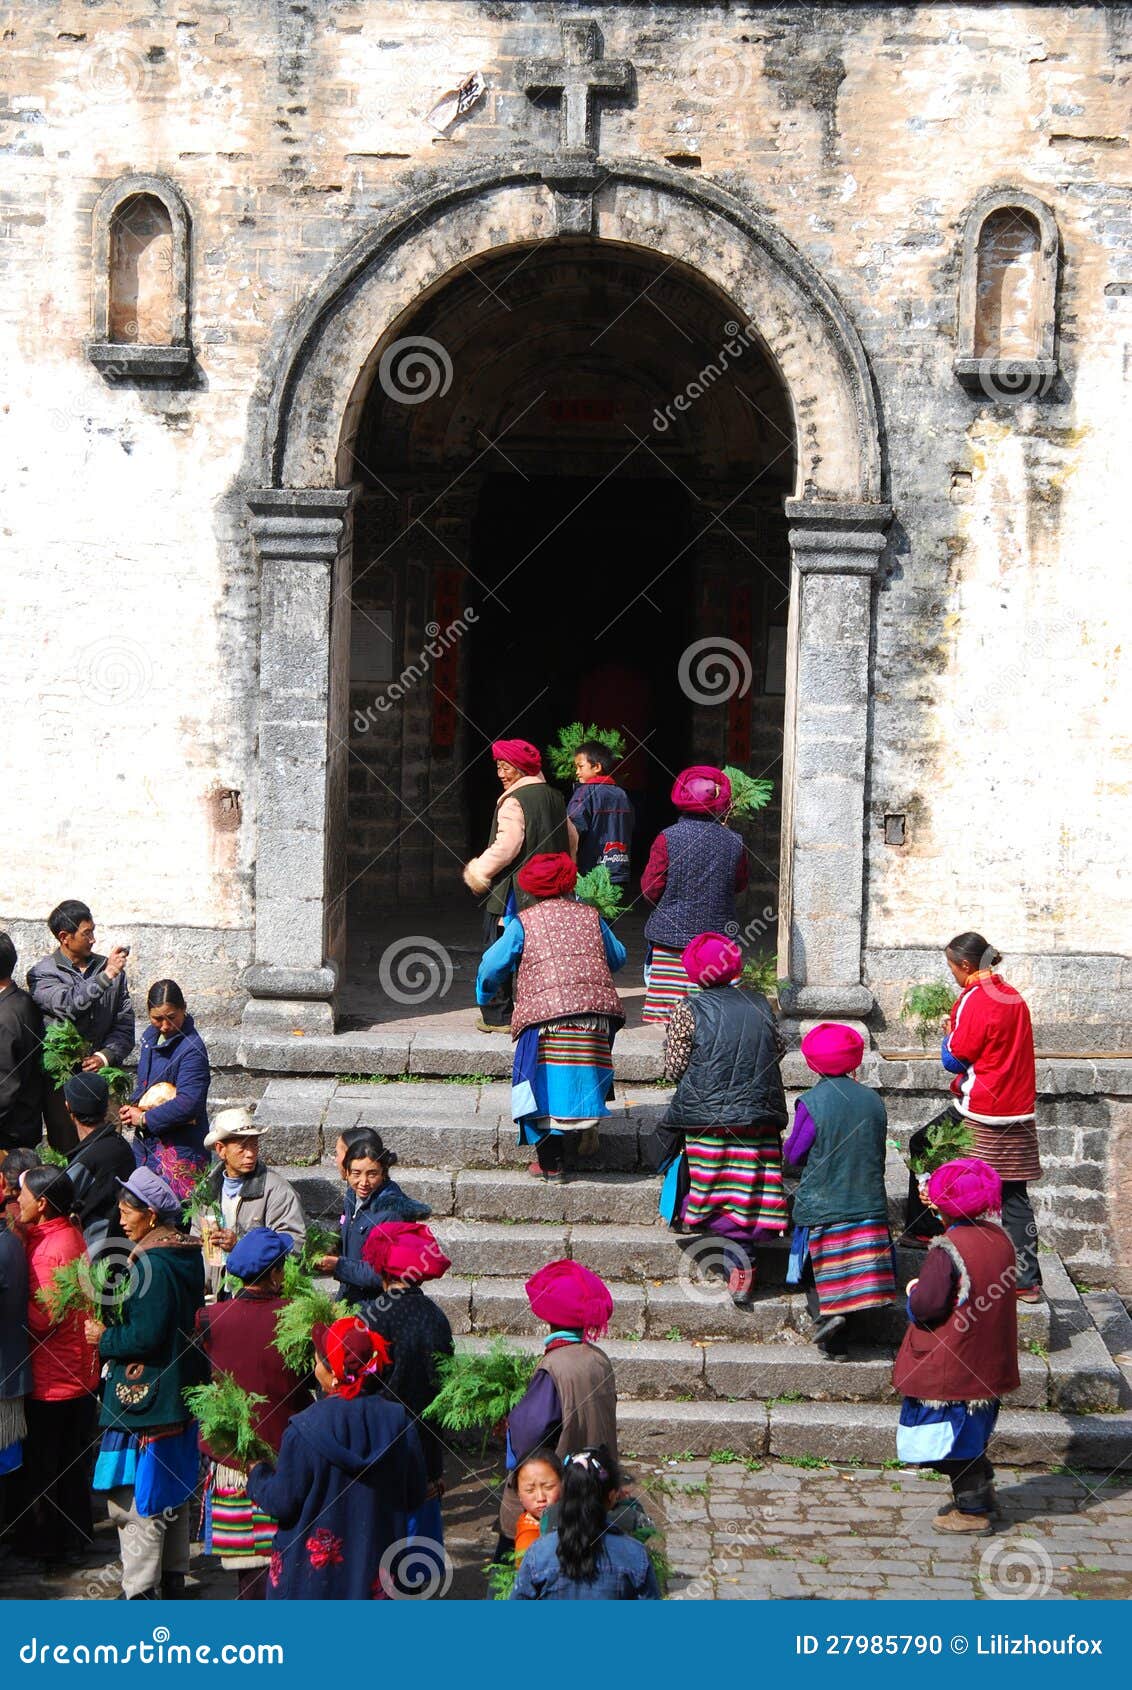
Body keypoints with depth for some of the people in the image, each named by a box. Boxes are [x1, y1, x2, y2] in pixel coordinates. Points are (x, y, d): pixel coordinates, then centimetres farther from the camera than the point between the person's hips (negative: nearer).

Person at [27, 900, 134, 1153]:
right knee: (67, 1150, -4)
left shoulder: (108, 968, 11)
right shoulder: (42, 973, 1)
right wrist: (106, 976, -21)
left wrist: (106, 1056, -6)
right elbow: (69, 1005, -19)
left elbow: (125, 1023, 10)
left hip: (102, 1074, 3)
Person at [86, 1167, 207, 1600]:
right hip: (179, 1392, 10)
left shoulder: (153, 1264, -21)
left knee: (134, 1498, -4)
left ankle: (139, 1592, -2)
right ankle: (173, 1577, 31)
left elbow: (146, 1337, -25)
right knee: (172, 1491, 20)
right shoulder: (186, 1254, 8)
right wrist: (115, 1327, 11)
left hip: (144, 1398, -10)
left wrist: (105, 1337, -9)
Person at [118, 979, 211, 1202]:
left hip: (179, 1149, -8)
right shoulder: (150, 1036, 9)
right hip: (146, 1141, 8)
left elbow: (188, 1103, -24)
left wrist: (145, 1119, -15)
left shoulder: (192, 1048, -17)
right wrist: (133, 1106, 2)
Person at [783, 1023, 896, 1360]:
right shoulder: (873, 1100, 2)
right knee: (855, 1273, 10)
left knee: (813, 1269, 11)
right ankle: (839, 1344, 7)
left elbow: (794, 1154, -4)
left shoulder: (811, 1103, -12)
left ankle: (825, 1312, -14)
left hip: (821, 1205, -3)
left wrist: (787, 1148, 19)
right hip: (868, 1204, 3)